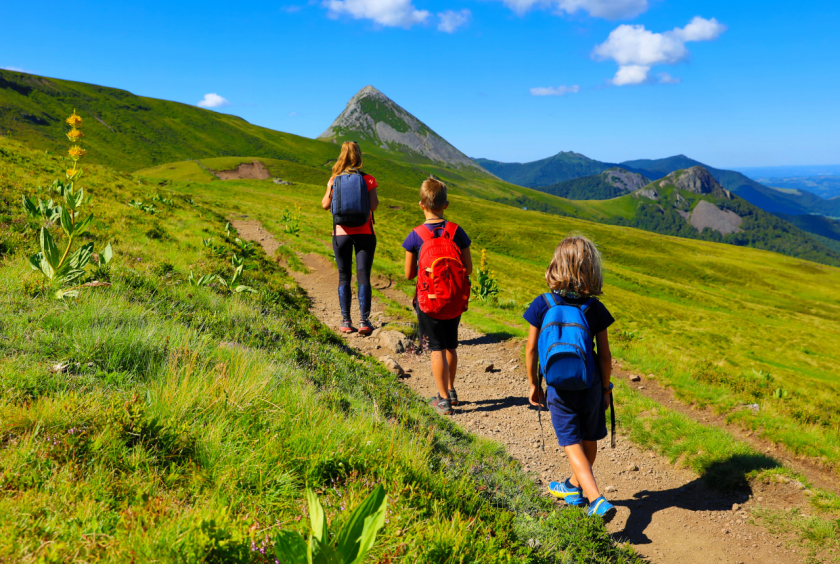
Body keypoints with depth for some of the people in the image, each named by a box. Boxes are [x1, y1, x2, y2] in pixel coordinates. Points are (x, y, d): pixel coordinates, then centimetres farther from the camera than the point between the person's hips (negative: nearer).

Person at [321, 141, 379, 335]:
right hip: (364, 233, -1)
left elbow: (326, 205, -1)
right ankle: (364, 321, -1)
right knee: (363, 276, 1)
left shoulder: (335, 180, 1)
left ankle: (346, 321, 9)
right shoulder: (368, 179, -3)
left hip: (341, 233, 1)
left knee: (344, 277, 9)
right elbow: (373, 206, -9)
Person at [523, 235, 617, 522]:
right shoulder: (594, 308, -11)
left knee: (572, 444, 6)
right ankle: (575, 487, 41)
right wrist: (606, 388, 8)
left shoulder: (542, 304, -13)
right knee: (589, 439, 22)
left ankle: (597, 500, -8)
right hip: (590, 385, 2)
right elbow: (604, 355, -6)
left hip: (559, 388, -1)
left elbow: (531, 350, -8)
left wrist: (534, 384, 5)